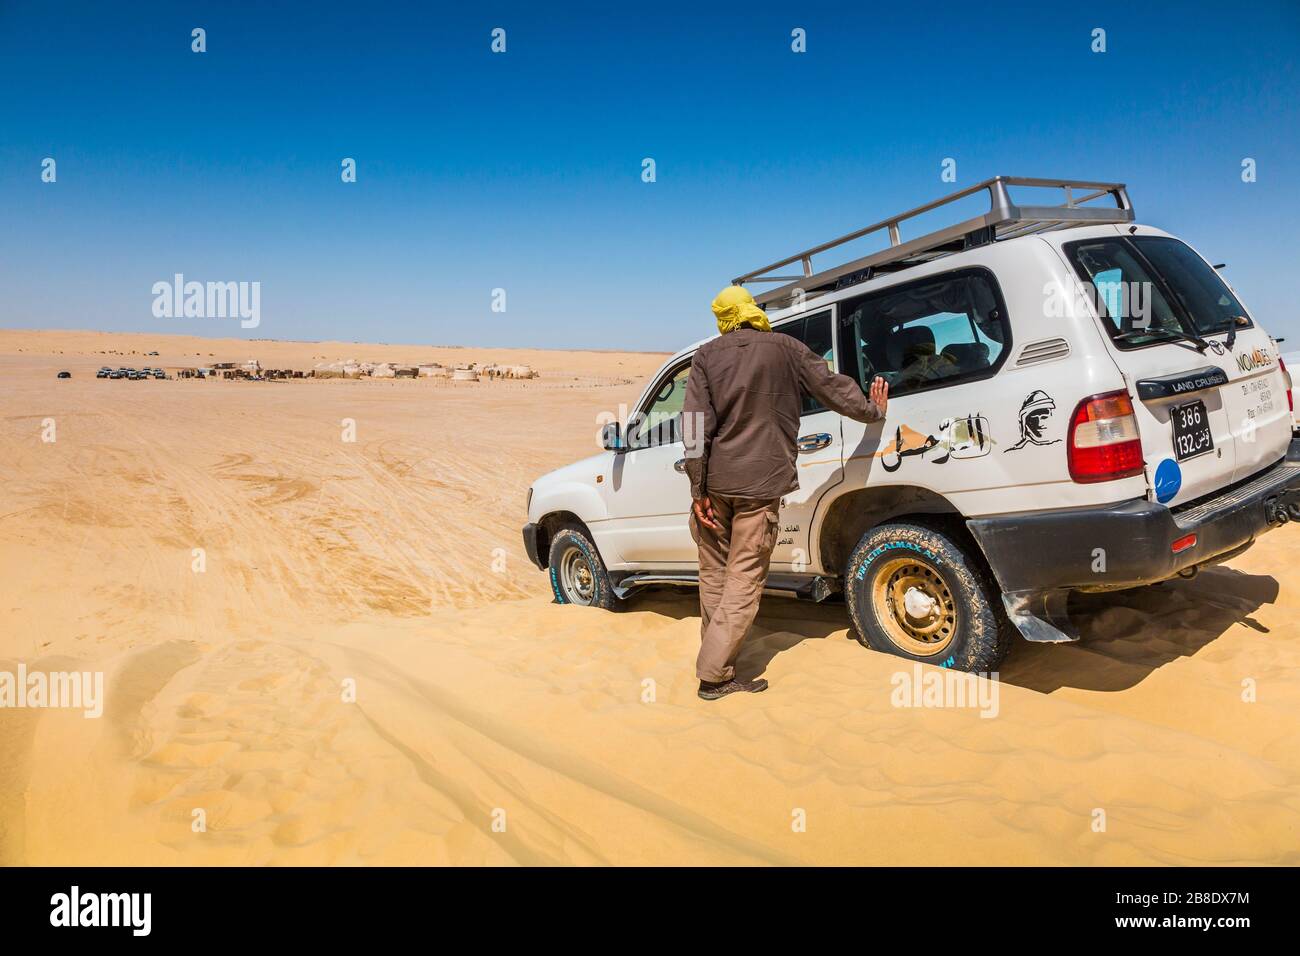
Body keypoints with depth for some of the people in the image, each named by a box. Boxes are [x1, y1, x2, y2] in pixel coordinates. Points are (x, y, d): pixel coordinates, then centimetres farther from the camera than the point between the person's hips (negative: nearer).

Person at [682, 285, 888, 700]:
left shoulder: (706, 355, 6)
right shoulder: (787, 348, 3)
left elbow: (695, 424, -2)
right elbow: (833, 387, 7)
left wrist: (698, 489, -2)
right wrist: (873, 410, 26)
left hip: (715, 481, 3)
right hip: (759, 483, -2)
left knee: (714, 578, 13)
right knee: (744, 581, 2)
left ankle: (717, 667, 19)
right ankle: (713, 674, 0)